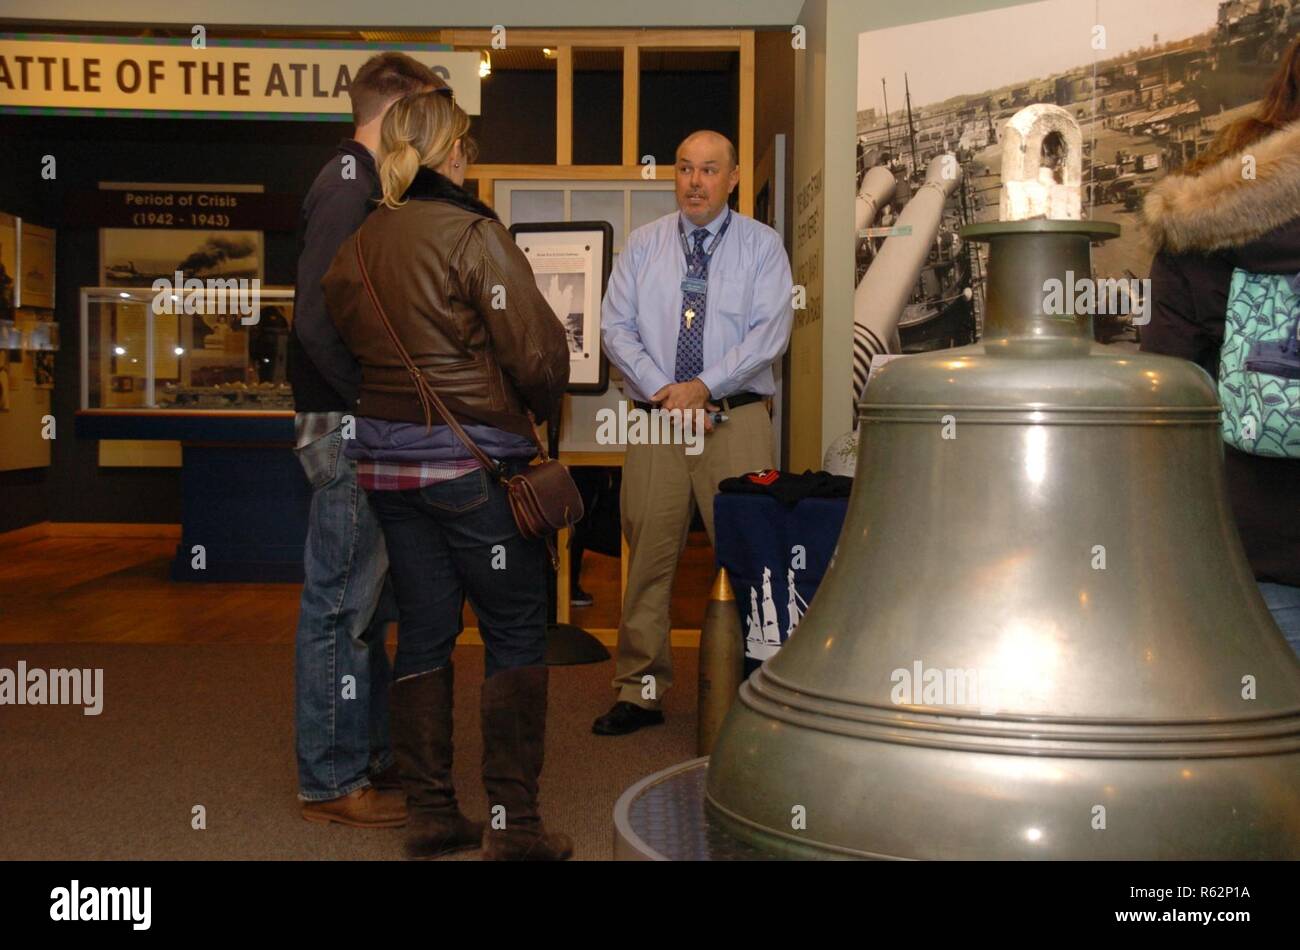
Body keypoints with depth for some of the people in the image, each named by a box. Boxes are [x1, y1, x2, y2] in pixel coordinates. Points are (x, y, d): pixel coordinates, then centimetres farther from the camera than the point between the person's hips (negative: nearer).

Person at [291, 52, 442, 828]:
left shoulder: (368, 191, 16)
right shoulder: (348, 193, -13)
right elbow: (318, 323, -23)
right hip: (348, 429, -10)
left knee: (371, 601, 16)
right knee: (343, 603, -2)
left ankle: (372, 754, 28)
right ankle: (333, 780, 10)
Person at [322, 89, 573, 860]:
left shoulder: (359, 244, 7)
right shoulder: (473, 234, -12)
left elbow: (346, 341, 10)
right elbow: (537, 350, -13)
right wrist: (543, 408, 5)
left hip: (385, 460, 7)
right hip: (472, 457, -6)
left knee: (424, 630, 13)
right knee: (517, 635, 4)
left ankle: (432, 812, 20)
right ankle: (513, 824, 6)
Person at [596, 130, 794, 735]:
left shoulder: (762, 245, 6)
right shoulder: (642, 244, 12)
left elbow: (770, 332, -4)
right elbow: (616, 328, 6)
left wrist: (704, 386, -13)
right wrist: (665, 391, -8)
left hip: (736, 418, -2)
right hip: (654, 416, 2)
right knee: (649, 556, 2)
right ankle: (641, 691, 11)